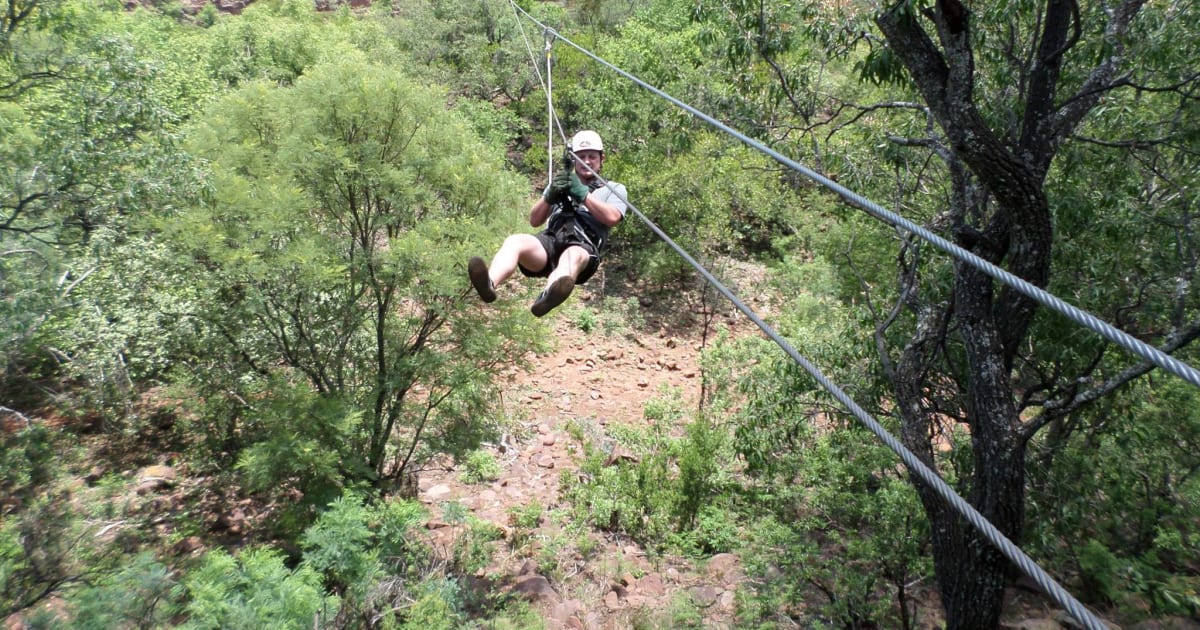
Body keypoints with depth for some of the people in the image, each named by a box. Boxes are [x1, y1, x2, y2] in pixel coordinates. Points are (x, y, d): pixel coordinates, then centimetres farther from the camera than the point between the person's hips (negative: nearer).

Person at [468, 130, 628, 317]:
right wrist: (549, 196, 5)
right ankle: (489, 284, -58)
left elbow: (612, 217, 3)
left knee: (573, 256, -41)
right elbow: (534, 221, 23)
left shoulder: (614, 189, 26)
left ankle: (547, 297, -72)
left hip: (583, 247, -3)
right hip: (550, 240, 3)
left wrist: (582, 194, -2)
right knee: (514, 241, -30)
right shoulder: (561, 184, 35)